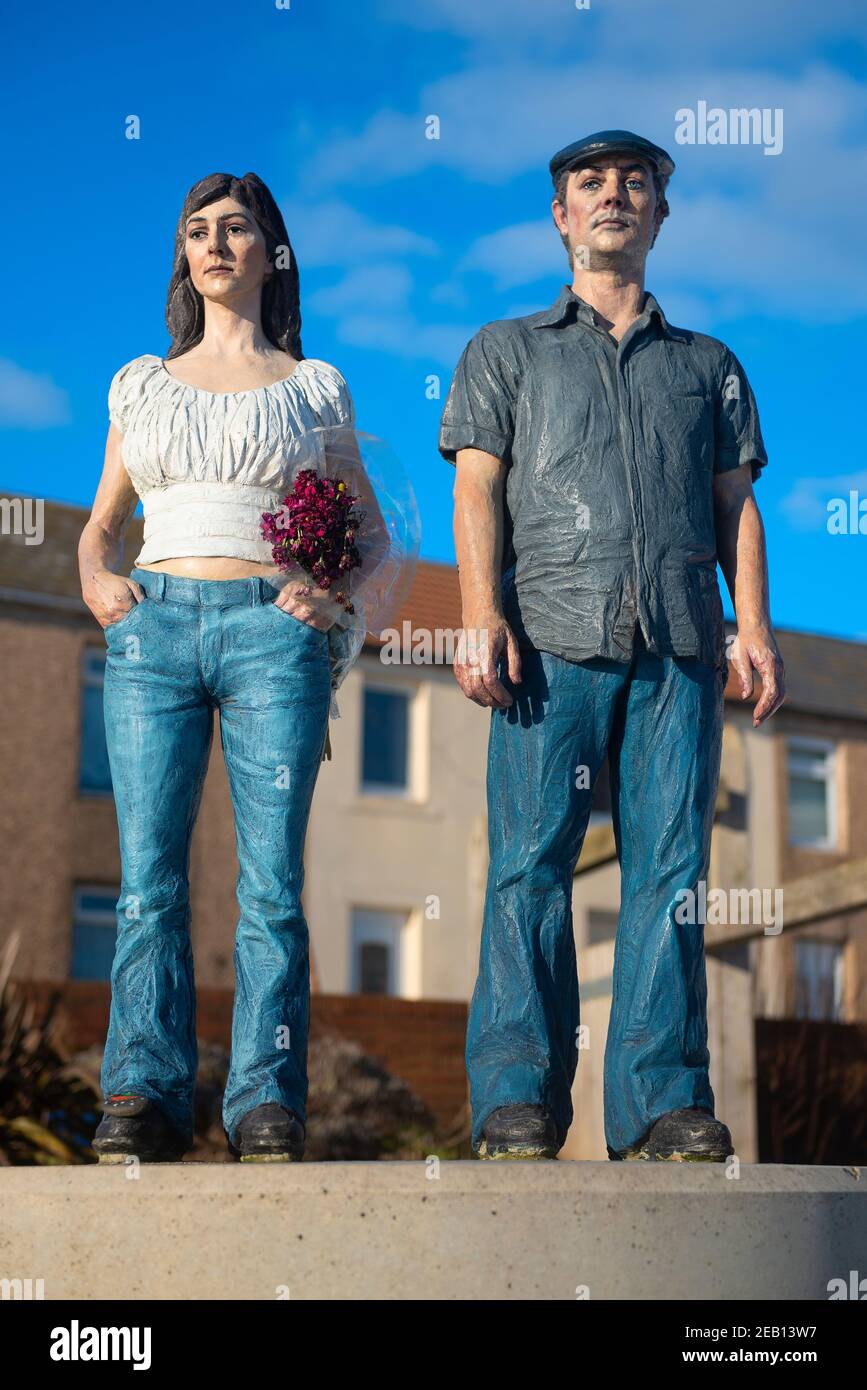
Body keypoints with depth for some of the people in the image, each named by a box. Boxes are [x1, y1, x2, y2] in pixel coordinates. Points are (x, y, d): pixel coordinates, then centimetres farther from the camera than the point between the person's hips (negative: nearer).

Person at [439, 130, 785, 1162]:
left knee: (671, 867, -5)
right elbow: (477, 489, 8)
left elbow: (735, 505, 18)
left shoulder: (708, 364, 26)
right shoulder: (507, 350, 21)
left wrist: (754, 626, 2)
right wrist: (480, 614, -7)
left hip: (680, 645, 2)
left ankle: (663, 1099, -3)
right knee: (530, 863, -8)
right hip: (555, 635, -1)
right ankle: (518, 1097, -6)